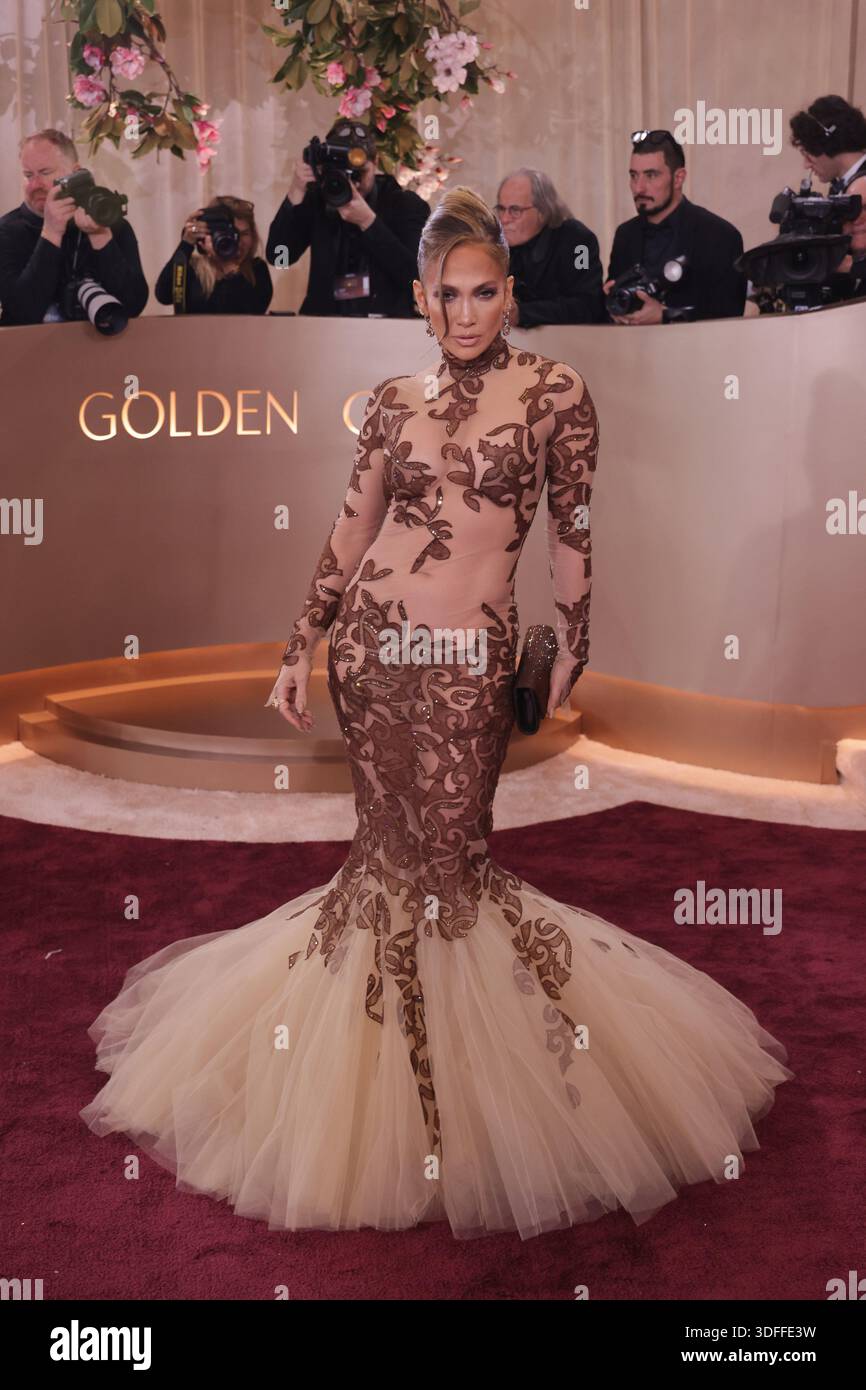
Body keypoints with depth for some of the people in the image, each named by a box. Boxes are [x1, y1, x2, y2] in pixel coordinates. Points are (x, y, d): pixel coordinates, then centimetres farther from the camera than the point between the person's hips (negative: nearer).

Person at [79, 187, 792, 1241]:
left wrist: (571, 650, 5)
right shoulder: (395, 401, 9)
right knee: (390, 843, 9)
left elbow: (572, 536, 4)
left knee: (451, 853, -1)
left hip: (472, 654, -3)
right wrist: (298, 650, 8)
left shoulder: (555, 392, 1)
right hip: (371, 641, 3)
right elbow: (350, 534, 10)